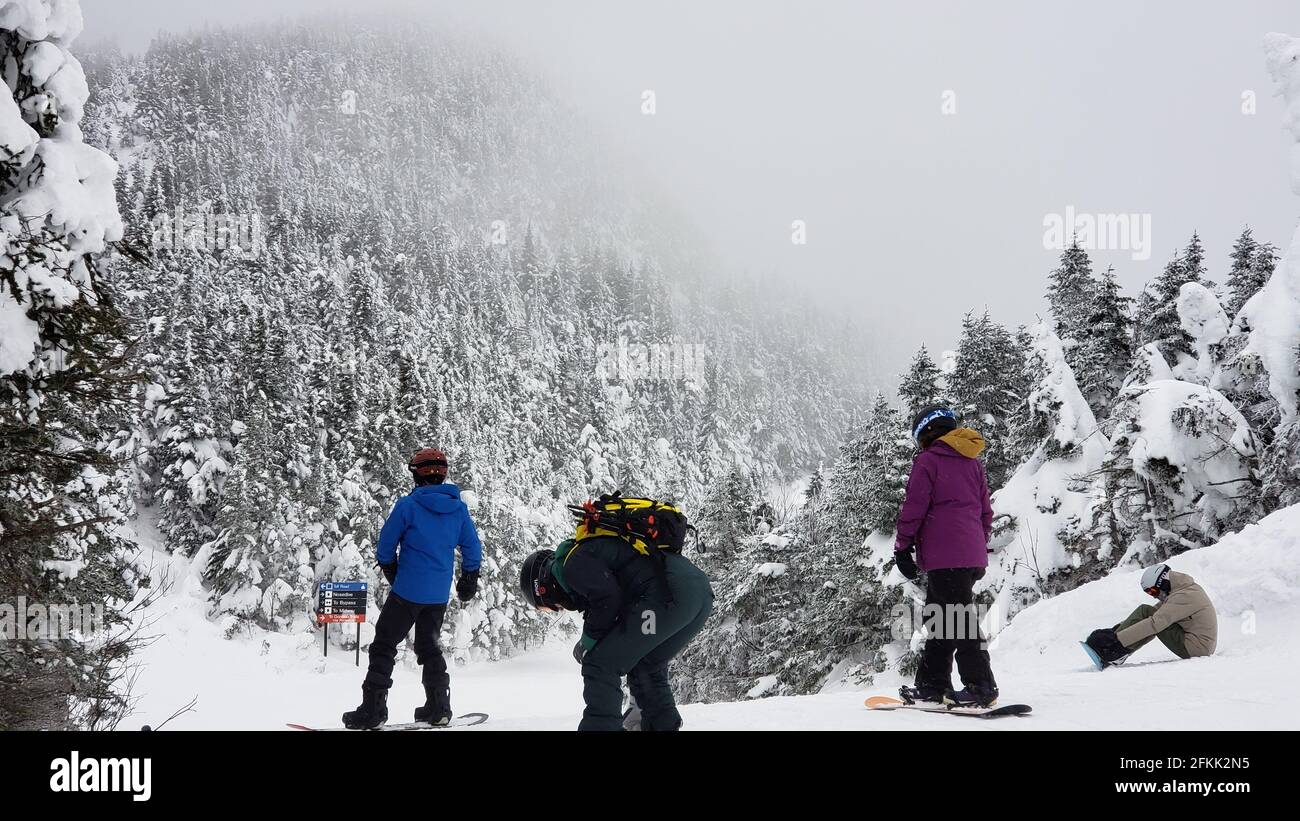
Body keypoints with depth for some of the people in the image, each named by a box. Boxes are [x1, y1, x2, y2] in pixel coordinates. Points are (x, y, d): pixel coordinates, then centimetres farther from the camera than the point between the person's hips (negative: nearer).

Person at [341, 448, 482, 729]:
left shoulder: (408, 505, -11)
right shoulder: (458, 508, 2)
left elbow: (386, 544, -3)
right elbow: (472, 548, 9)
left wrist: (390, 569, 16)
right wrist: (469, 579, 23)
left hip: (408, 590, -5)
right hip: (440, 594, 5)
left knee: (384, 645, 1)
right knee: (429, 646, 19)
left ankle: (372, 710, -4)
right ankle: (438, 708, 17)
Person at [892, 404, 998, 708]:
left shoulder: (928, 460, -5)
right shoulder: (973, 462, 18)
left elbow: (914, 508, -9)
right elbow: (986, 511, 21)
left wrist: (902, 548, -4)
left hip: (945, 556, -8)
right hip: (973, 556, 8)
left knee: (959, 620, -7)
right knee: (940, 619, 14)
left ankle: (981, 687, -10)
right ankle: (933, 684, 16)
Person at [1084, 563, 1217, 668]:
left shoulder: (1184, 596, -20)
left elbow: (1155, 623, -27)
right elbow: (1158, 611, 17)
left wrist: (1118, 639, -29)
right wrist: (1120, 627, 9)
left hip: (1195, 649, -10)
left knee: (1146, 612, -12)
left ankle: (1115, 654, -11)